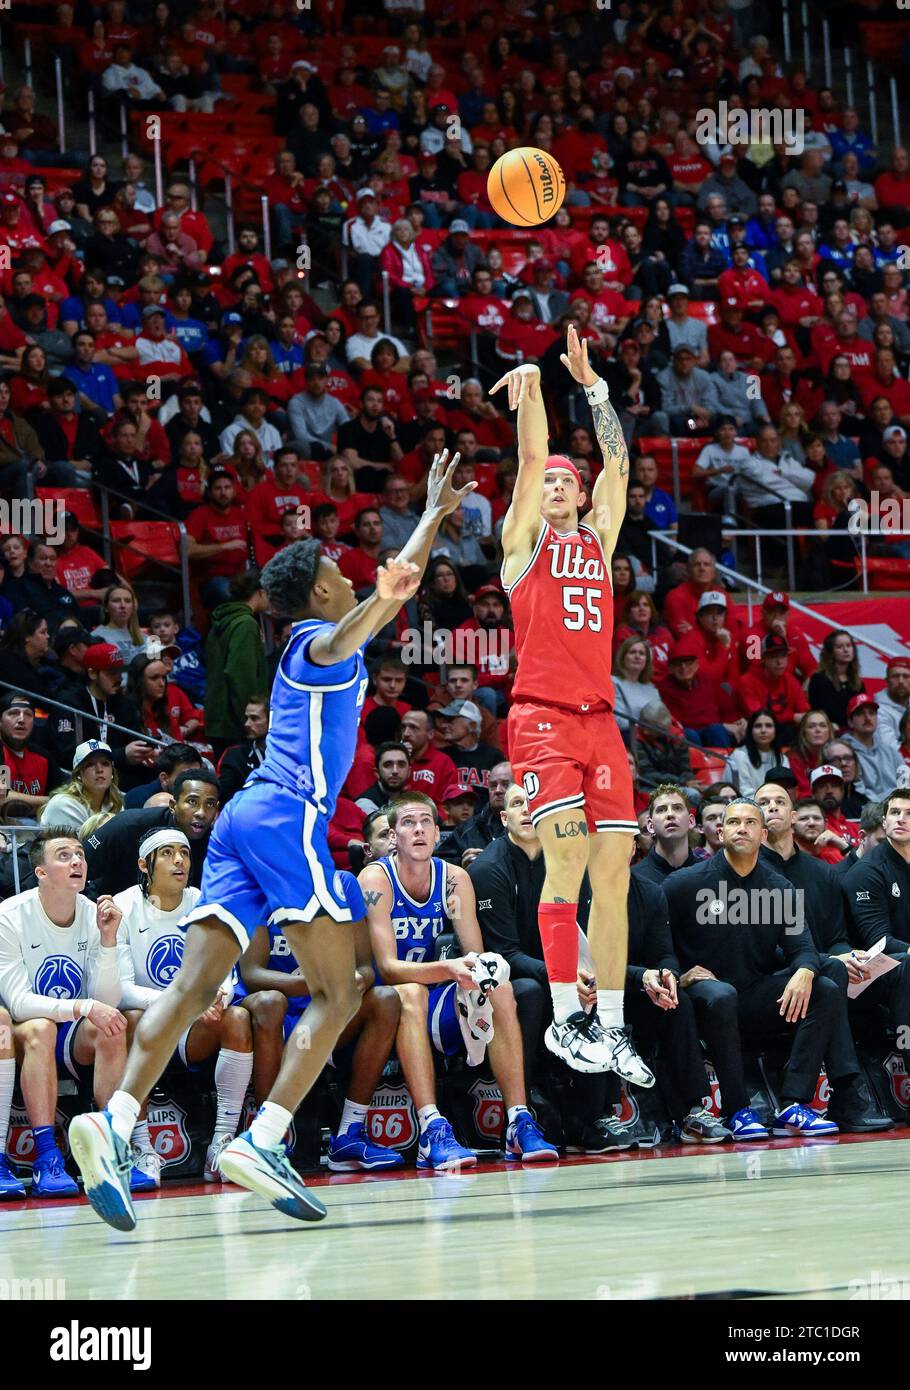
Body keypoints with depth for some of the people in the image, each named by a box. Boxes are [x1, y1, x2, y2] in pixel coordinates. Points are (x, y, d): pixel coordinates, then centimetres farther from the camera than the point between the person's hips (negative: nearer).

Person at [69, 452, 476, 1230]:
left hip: (244, 818, 9)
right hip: (287, 817, -9)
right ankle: (263, 1142, -22)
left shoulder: (323, 642, 29)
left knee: (194, 991, -7)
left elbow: (395, 590, 43)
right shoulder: (320, 640, 4)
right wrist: (383, 598, -37)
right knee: (338, 995, -8)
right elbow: (342, 637, -21)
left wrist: (434, 516, 49)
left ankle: (116, 1123, -26)